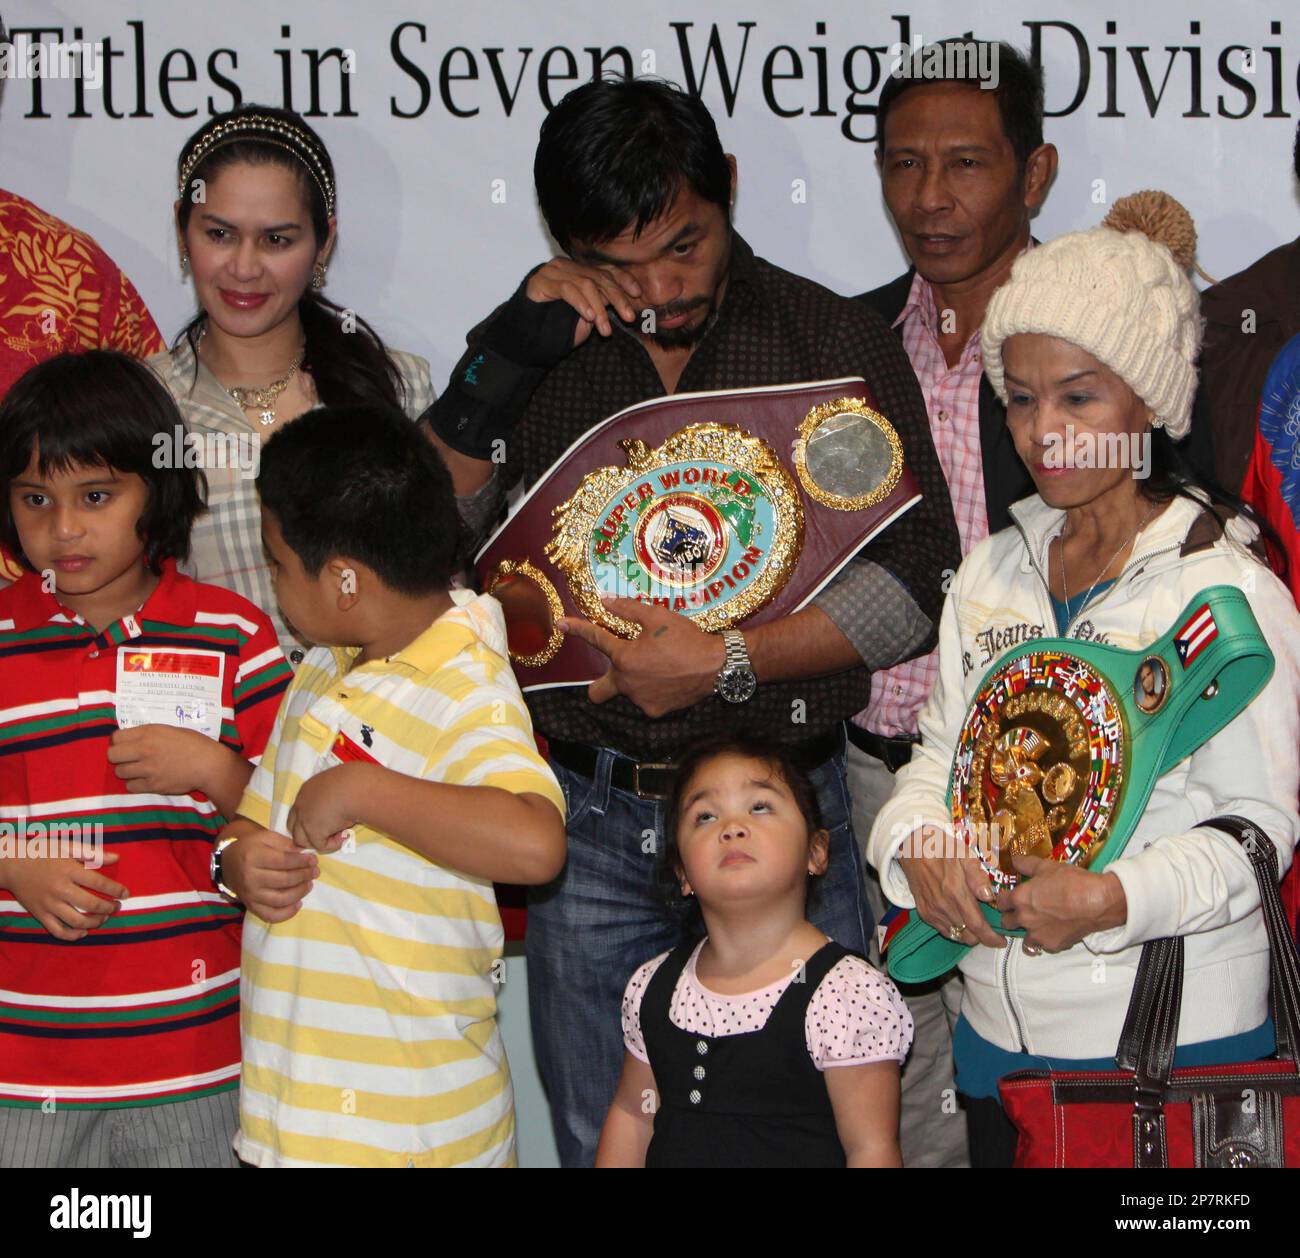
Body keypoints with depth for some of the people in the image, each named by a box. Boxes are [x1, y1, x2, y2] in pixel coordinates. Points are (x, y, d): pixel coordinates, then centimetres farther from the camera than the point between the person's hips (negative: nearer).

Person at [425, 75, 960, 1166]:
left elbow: (917, 578, -6)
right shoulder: (543, 352, 6)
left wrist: (731, 662, -17)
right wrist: (504, 360, -13)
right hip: (589, 824, 3)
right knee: (603, 1145, 14)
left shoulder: (836, 341, 0)